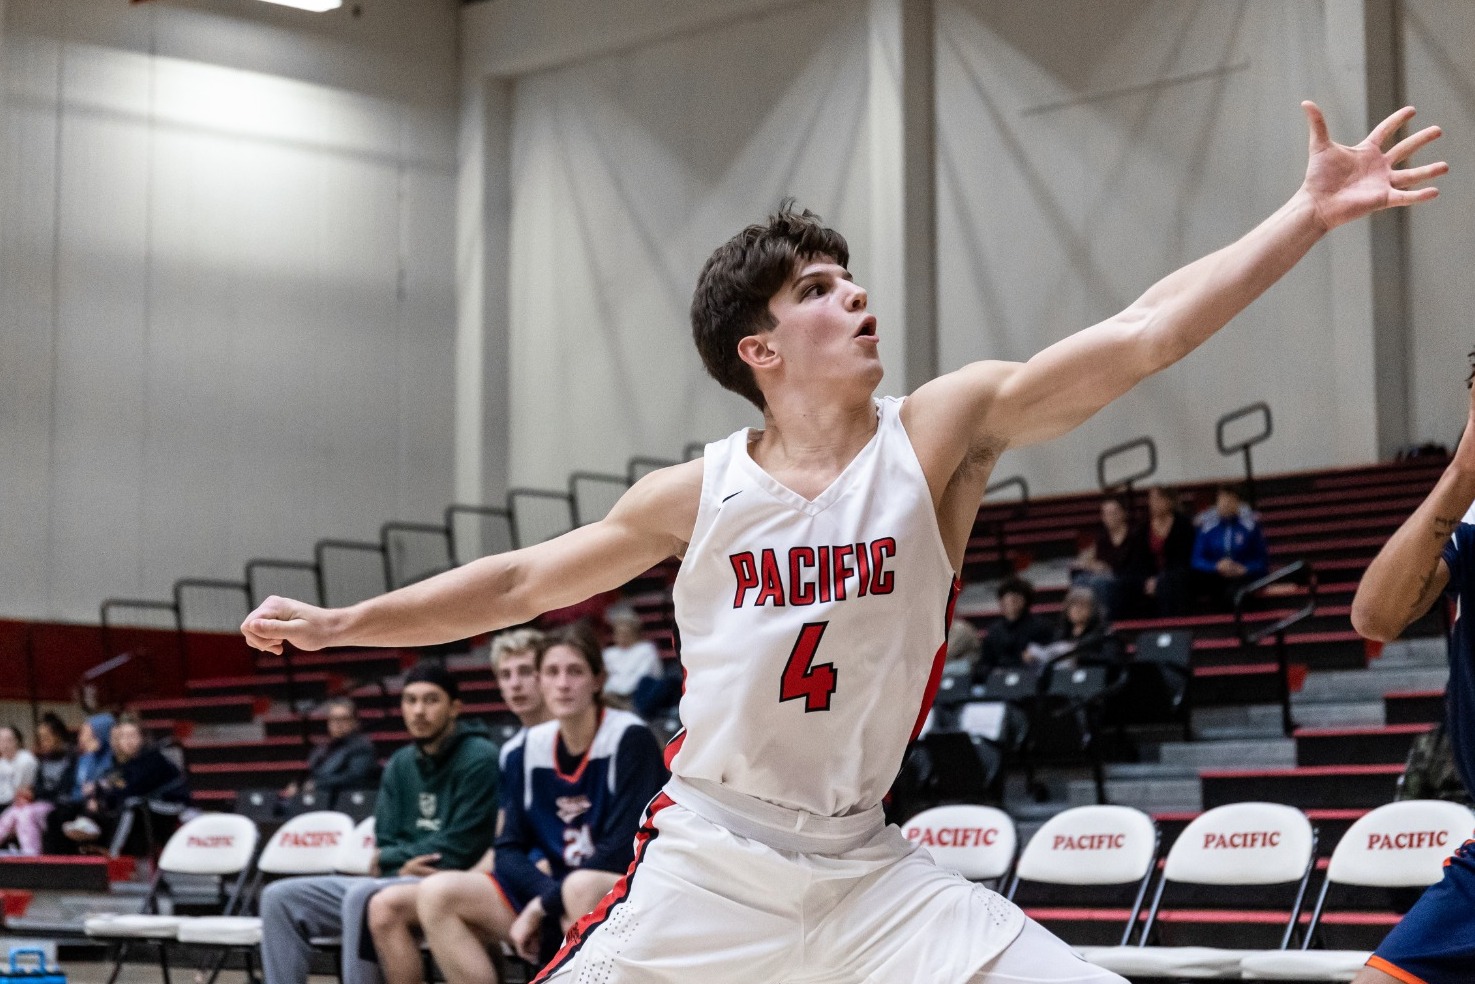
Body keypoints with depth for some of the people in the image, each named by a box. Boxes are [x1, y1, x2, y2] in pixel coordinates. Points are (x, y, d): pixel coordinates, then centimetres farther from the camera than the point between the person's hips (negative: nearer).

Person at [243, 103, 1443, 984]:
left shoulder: (939, 433, -7)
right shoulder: (702, 493, -3)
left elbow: (1140, 335, -16)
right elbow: (521, 581, 9)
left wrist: (1309, 215, -22)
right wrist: (342, 623, 7)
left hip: (864, 866, 0)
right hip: (704, 861, 0)